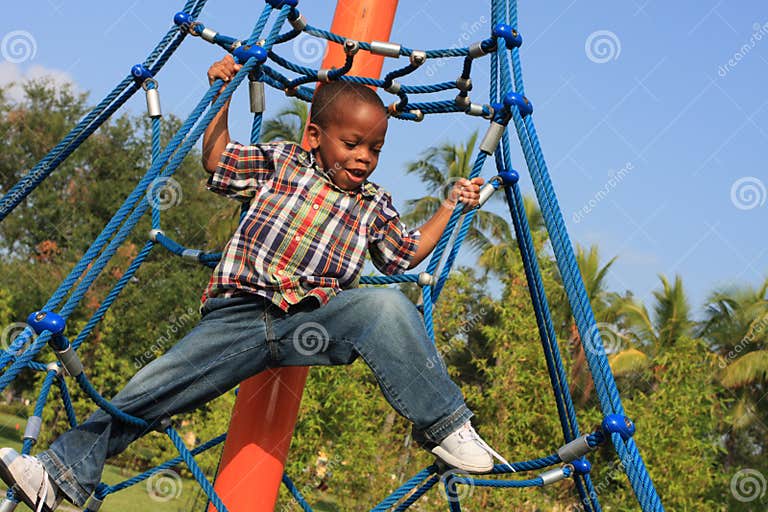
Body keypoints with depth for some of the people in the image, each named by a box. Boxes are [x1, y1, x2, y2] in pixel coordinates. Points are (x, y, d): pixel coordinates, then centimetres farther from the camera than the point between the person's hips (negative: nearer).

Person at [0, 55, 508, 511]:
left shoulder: (375, 205, 17)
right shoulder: (280, 163, 11)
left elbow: (408, 253, 29)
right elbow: (217, 161, 13)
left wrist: (451, 205, 23)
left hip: (315, 322, 0)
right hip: (239, 317, 0)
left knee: (387, 306, -30)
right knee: (147, 392, -10)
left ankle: (444, 425, -20)